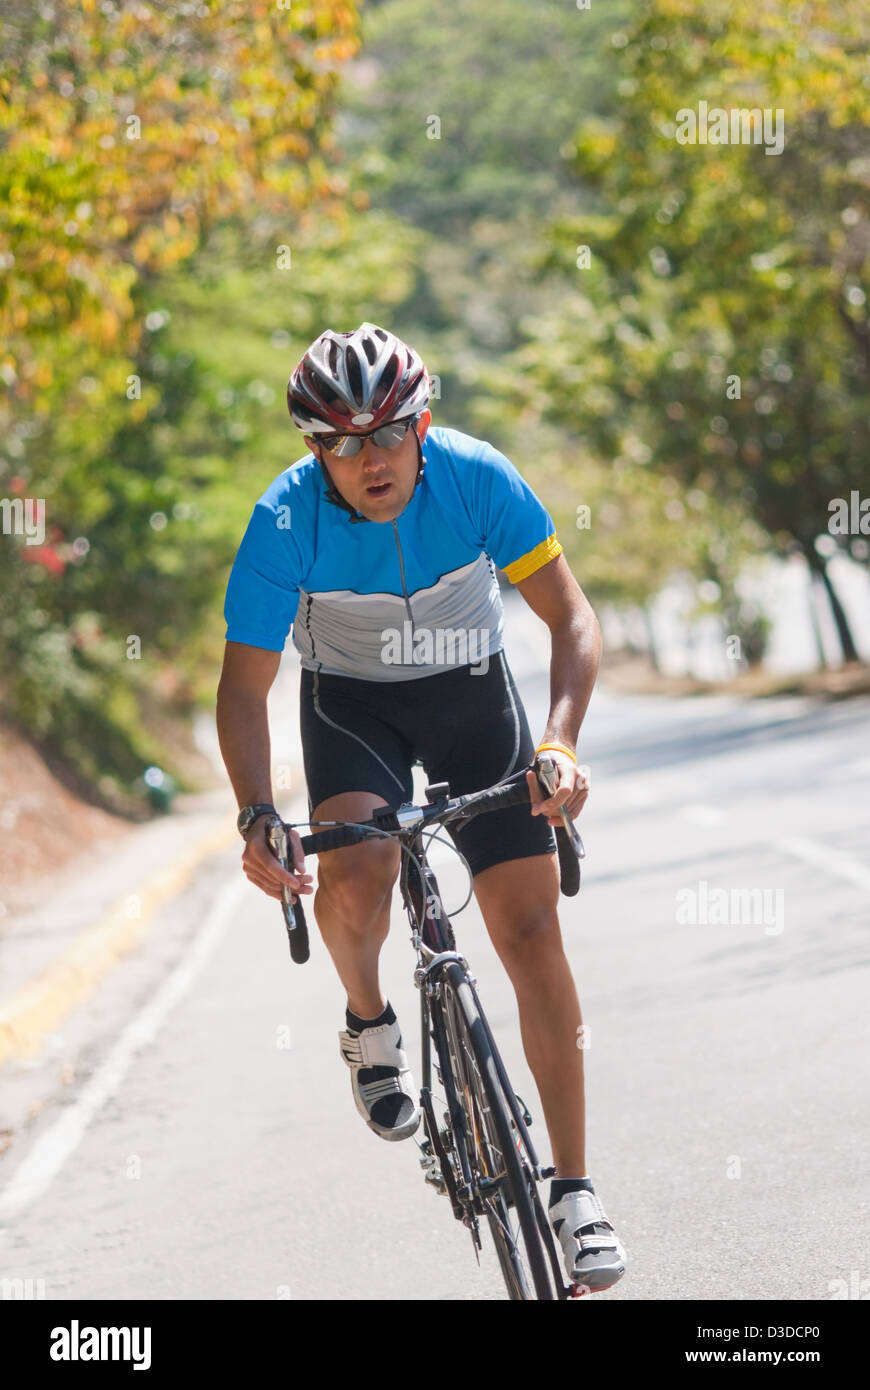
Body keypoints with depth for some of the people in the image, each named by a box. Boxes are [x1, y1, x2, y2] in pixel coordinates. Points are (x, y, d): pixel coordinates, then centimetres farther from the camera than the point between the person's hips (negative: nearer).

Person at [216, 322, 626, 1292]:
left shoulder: (477, 478, -25)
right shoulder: (287, 519, -25)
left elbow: (571, 617, -20)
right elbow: (244, 683, -21)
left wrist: (560, 743, -36)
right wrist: (257, 818, -36)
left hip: (472, 695, 1)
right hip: (353, 703, 0)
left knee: (532, 933, -9)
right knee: (354, 877, -31)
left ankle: (574, 1192, -2)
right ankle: (369, 1025, 3)